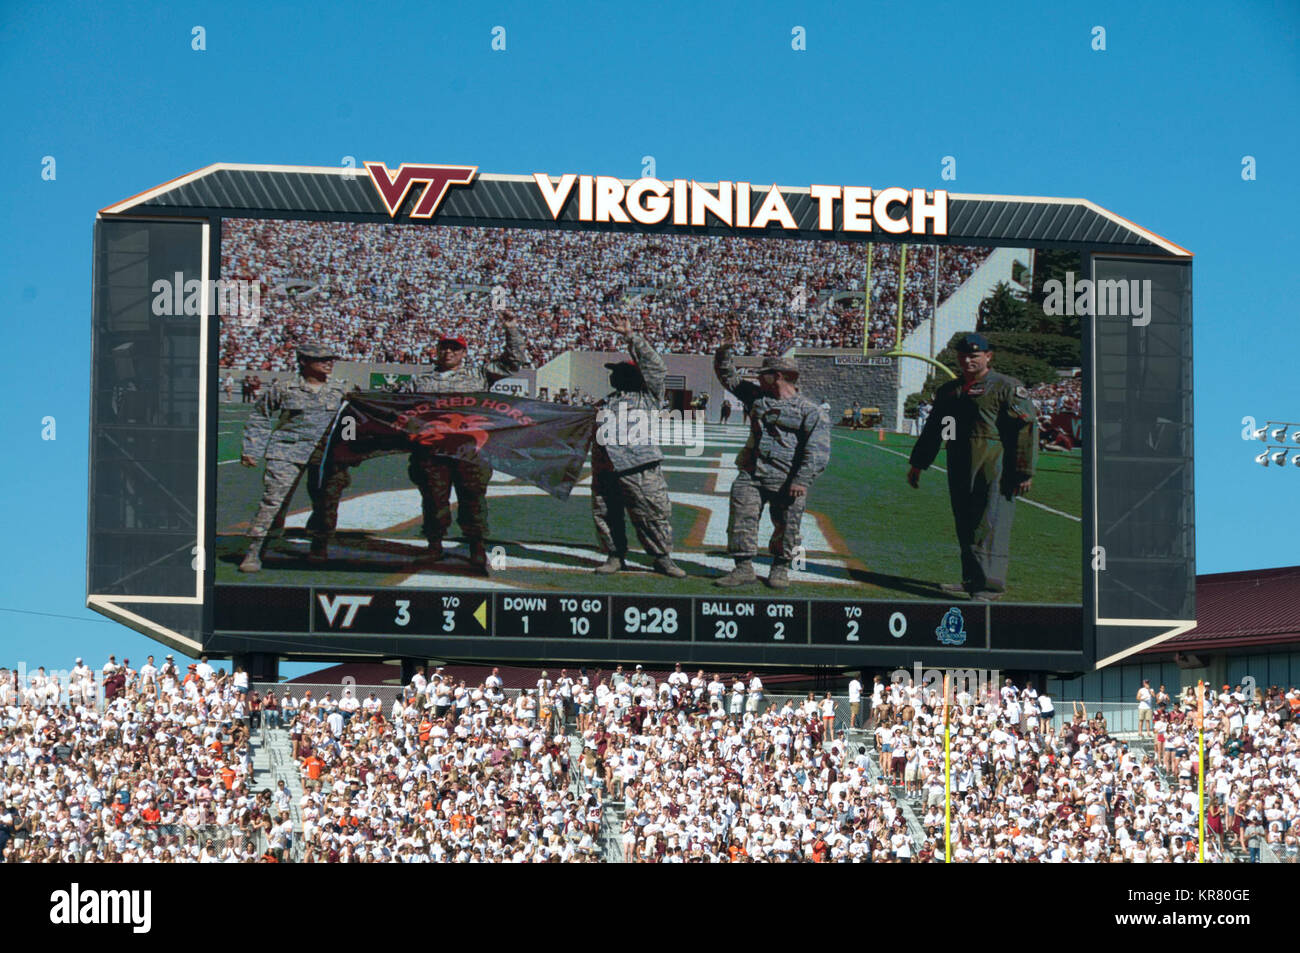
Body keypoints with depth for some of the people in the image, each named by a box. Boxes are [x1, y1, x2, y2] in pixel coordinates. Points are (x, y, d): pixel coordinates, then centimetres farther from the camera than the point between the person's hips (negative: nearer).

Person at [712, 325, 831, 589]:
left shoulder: (809, 411, -3)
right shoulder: (757, 396, 17)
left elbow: (818, 451, -10)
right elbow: (727, 377, 27)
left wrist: (802, 481, -19)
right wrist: (726, 350, 12)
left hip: (786, 481, -5)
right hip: (750, 475, 5)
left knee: (787, 525, 0)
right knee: (741, 518, -6)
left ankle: (780, 568, 17)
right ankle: (744, 568, -3)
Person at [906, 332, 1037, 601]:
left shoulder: (1007, 388, -3)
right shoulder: (948, 391, 18)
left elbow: (1027, 428, -9)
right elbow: (933, 429, 26)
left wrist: (1025, 471, -15)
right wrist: (917, 463, 22)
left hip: (995, 469, -7)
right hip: (959, 470, 7)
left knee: (991, 525, -11)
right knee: (965, 526, 10)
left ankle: (988, 584, -14)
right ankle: (971, 580, 19)